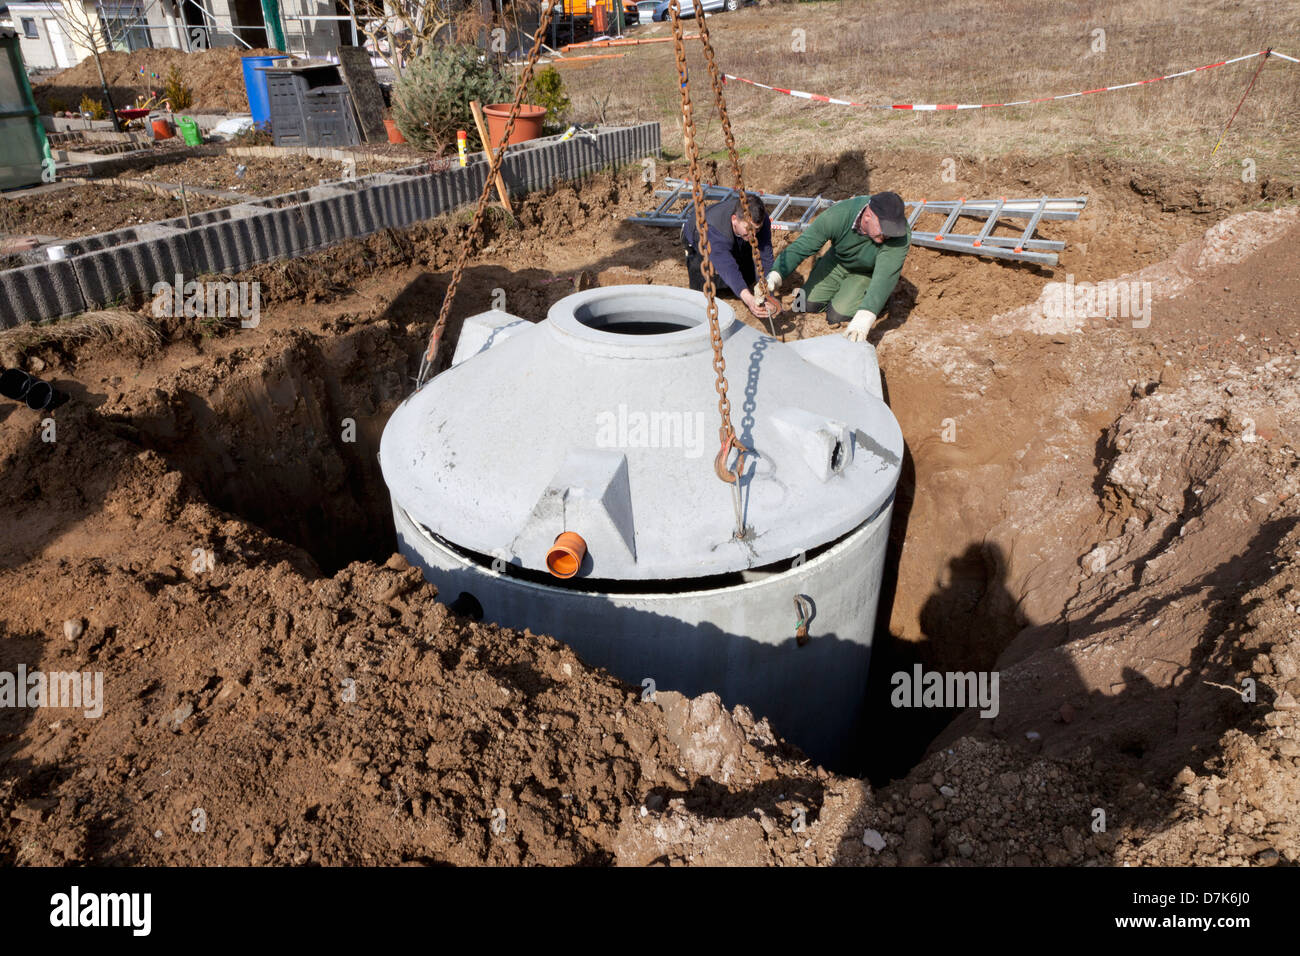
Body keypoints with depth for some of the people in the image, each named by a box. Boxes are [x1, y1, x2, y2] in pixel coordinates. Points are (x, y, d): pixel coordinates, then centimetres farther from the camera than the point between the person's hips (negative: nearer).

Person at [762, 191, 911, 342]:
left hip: (869, 272, -2)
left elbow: (885, 275, -48)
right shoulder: (838, 215, -35)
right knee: (808, 304, 2)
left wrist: (865, 317, -63)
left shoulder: (901, 234, -39)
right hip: (839, 260, 2)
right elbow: (801, 246, -33)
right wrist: (776, 274, -50)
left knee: (837, 315, -14)